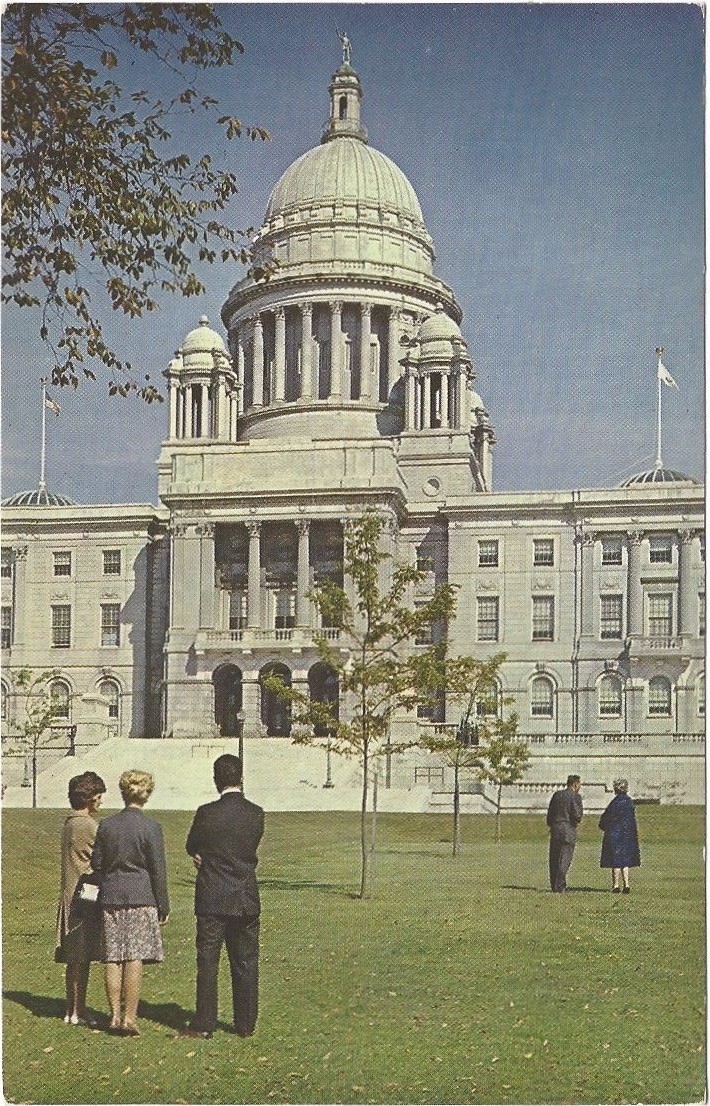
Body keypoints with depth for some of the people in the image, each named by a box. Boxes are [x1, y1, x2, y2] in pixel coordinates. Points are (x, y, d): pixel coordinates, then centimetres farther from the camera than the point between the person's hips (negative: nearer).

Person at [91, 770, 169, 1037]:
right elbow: (158, 871, -5)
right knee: (135, 959, -1)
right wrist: (164, 907, 2)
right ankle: (129, 1019, 0)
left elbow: (96, 864, 9)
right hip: (141, 898, -4)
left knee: (113, 959, 8)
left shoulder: (106, 825, 4)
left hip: (111, 897, 4)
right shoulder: (150, 827, -8)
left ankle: (115, 1016, 12)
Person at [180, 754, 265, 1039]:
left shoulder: (206, 813, -11)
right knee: (246, 962, 10)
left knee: (207, 962, 4)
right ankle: (245, 1024, 15)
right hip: (247, 899, 3)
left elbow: (191, 848, 3)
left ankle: (204, 1024, 5)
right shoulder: (256, 814, -2)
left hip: (213, 898, -3)